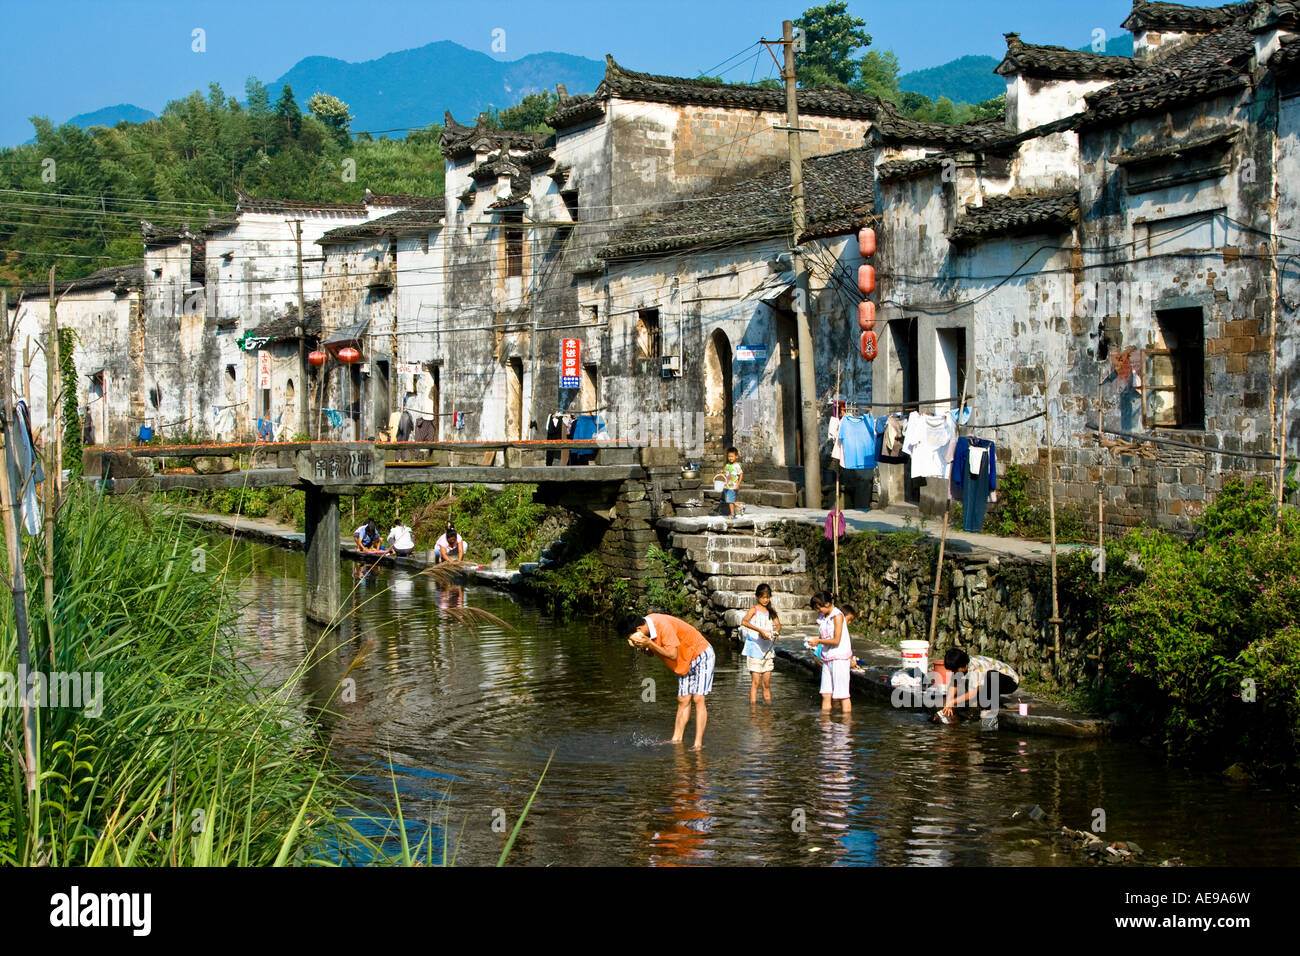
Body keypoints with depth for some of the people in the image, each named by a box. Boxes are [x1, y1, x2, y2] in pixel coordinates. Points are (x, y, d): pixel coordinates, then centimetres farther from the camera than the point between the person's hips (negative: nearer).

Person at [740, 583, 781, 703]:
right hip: (755, 648, -5)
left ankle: (768, 704, 13)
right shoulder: (754, 610, -7)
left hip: (768, 650, 5)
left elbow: (778, 625, 3)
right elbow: (744, 622, -24)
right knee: (755, 681, -6)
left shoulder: (772, 610, 10)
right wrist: (759, 630, -34)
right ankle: (753, 704, -3)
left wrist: (775, 631, -20)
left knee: (767, 682, 8)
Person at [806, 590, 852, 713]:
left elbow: (836, 640, -16)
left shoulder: (837, 616, -13)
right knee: (825, 694, 5)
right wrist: (814, 642, -4)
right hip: (827, 657, 7)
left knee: (842, 694, -2)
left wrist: (818, 641, -12)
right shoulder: (821, 617, 9)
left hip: (839, 657, -7)